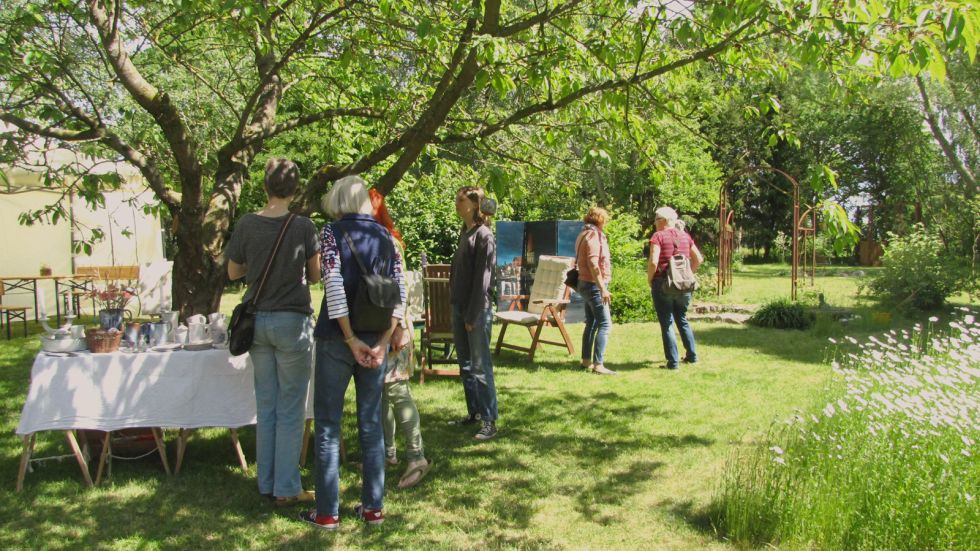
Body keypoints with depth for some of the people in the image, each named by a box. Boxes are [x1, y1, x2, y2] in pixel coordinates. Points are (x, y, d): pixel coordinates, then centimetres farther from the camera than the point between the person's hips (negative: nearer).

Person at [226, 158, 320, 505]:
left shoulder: (246, 225, -2)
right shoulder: (303, 227, -10)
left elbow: (233, 272, 8)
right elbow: (315, 275, 0)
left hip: (257, 319, 4)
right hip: (292, 320, -4)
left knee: (265, 406, 14)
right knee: (291, 410, 5)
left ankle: (267, 484, 22)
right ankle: (286, 489, 10)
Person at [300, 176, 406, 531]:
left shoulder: (332, 232, -5)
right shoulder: (385, 236, 7)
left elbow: (334, 285, -16)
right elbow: (399, 291, 0)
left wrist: (351, 339, -14)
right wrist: (383, 342, -5)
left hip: (337, 337, -4)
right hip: (376, 338, 4)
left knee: (327, 423, 5)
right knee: (371, 422, 12)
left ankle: (327, 512, 9)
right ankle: (373, 507, 18)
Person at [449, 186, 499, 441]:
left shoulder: (484, 236, -12)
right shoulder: (464, 232, 12)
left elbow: (482, 279, -16)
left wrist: (473, 316, -16)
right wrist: (457, 308, 10)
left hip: (477, 309, -8)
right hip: (459, 306, 8)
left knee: (480, 367, -5)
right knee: (465, 365, 14)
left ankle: (490, 421, 2)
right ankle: (473, 412, 26)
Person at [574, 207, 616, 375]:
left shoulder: (584, 235, 15)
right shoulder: (594, 235, -15)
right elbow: (593, 264, -24)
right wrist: (603, 288, -26)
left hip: (586, 284, 10)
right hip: (594, 285, -10)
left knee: (591, 323, 14)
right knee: (605, 324, -11)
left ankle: (586, 361, 19)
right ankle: (598, 364, -14)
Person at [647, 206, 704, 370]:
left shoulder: (658, 236, -8)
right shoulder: (685, 236, 9)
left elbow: (653, 262, -19)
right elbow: (698, 259, 12)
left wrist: (650, 280, -5)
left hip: (663, 284, -6)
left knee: (667, 323, 2)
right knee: (682, 320, 21)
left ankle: (673, 361, 2)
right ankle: (692, 355, 26)